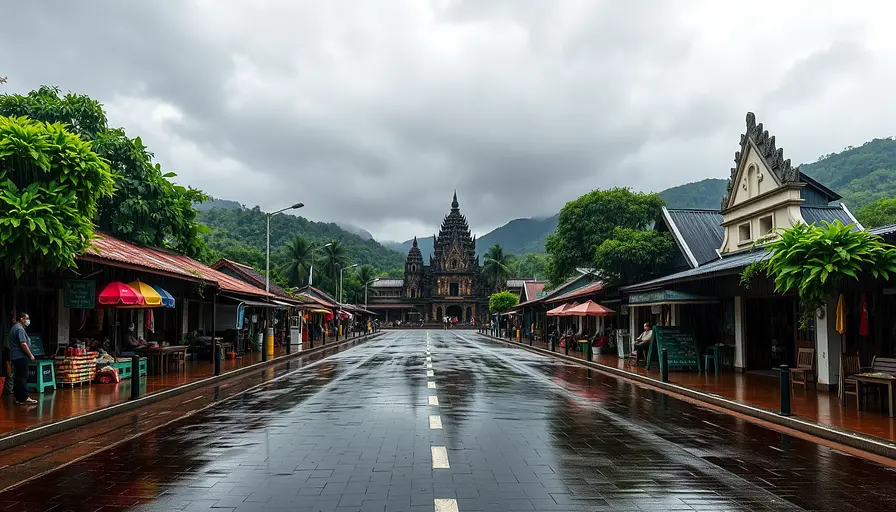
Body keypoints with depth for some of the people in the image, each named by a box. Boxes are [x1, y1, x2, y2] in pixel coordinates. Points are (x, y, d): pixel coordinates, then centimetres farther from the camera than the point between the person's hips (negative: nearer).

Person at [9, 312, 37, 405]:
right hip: (21, 357, -10)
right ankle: (24, 398, -9)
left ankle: (18, 398, 14)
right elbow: (23, 344, -21)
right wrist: (30, 355, -15)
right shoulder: (20, 329, -14)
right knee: (23, 377, -9)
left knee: (18, 378, 11)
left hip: (15, 357, 10)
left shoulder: (14, 328, 19)